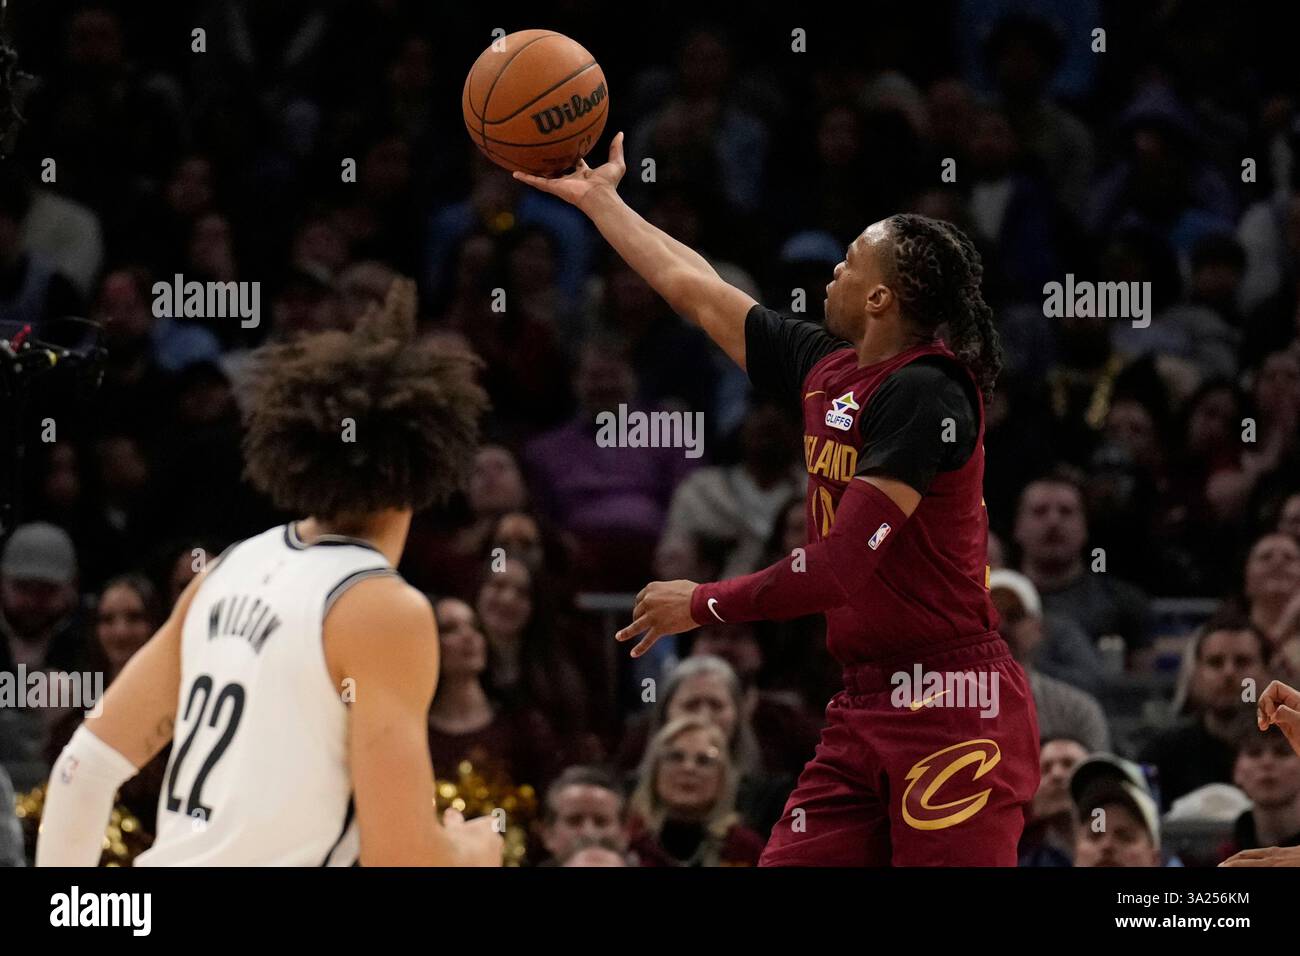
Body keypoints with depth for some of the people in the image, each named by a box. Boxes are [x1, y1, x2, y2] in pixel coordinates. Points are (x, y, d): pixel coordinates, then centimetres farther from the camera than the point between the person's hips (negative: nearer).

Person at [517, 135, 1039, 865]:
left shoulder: (923, 393, -15)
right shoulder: (827, 369, 10)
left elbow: (842, 566, -19)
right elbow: (696, 291, 25)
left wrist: (704, 605, -7)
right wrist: (598, 197, 34)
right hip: (867, 700, 8)